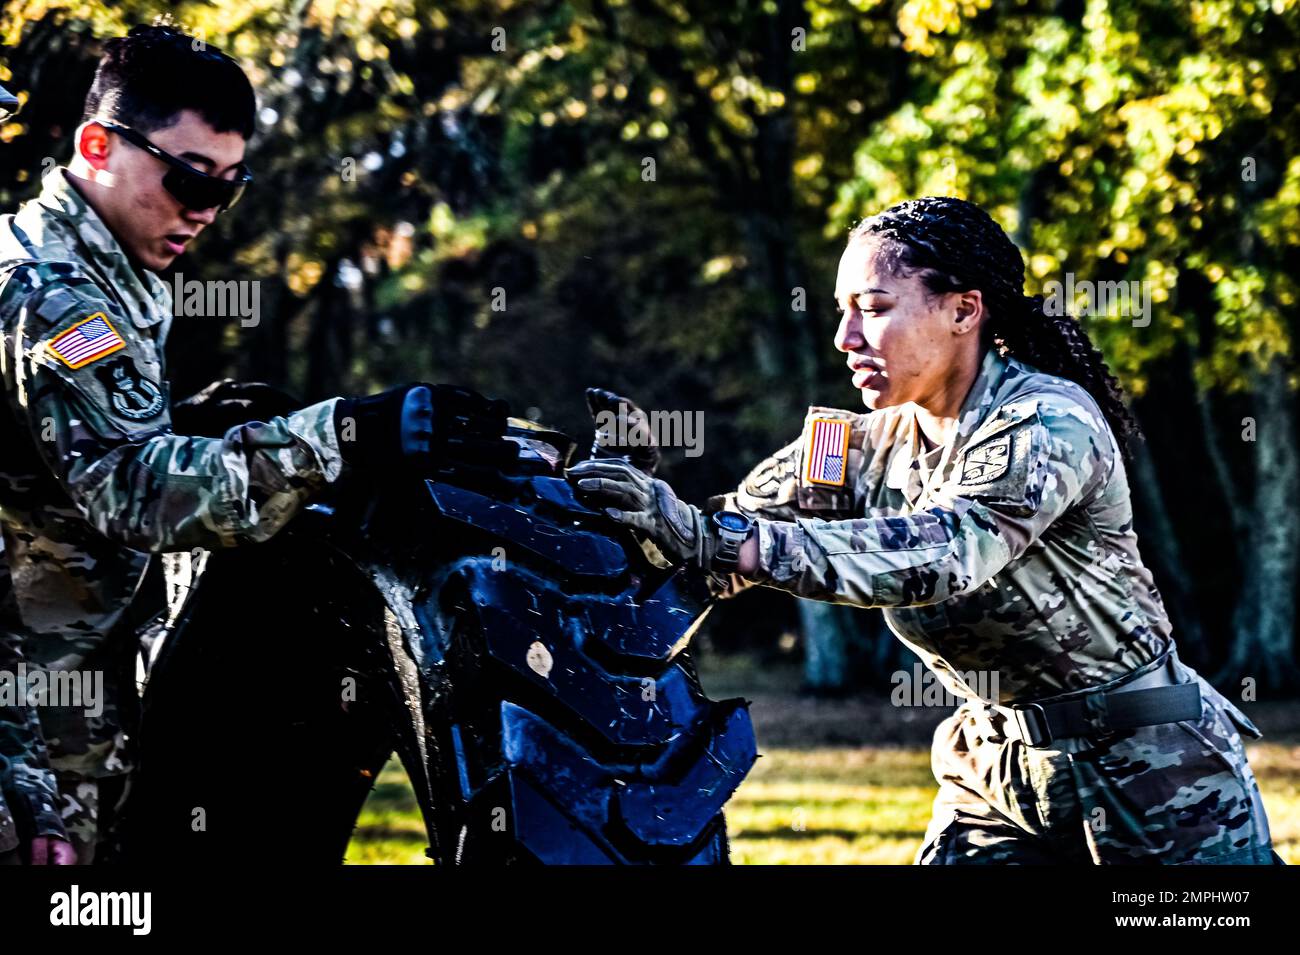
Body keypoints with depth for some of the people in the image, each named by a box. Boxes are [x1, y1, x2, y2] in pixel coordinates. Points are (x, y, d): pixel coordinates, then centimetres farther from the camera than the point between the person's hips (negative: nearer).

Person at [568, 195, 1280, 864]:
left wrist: (710, 537, -43)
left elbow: (933, 558, -35)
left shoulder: (1048, 425, -20)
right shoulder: (864, 446, 1)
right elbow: (732, 529, -9)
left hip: (1150, 771, -5)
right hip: (995, 778, 6)